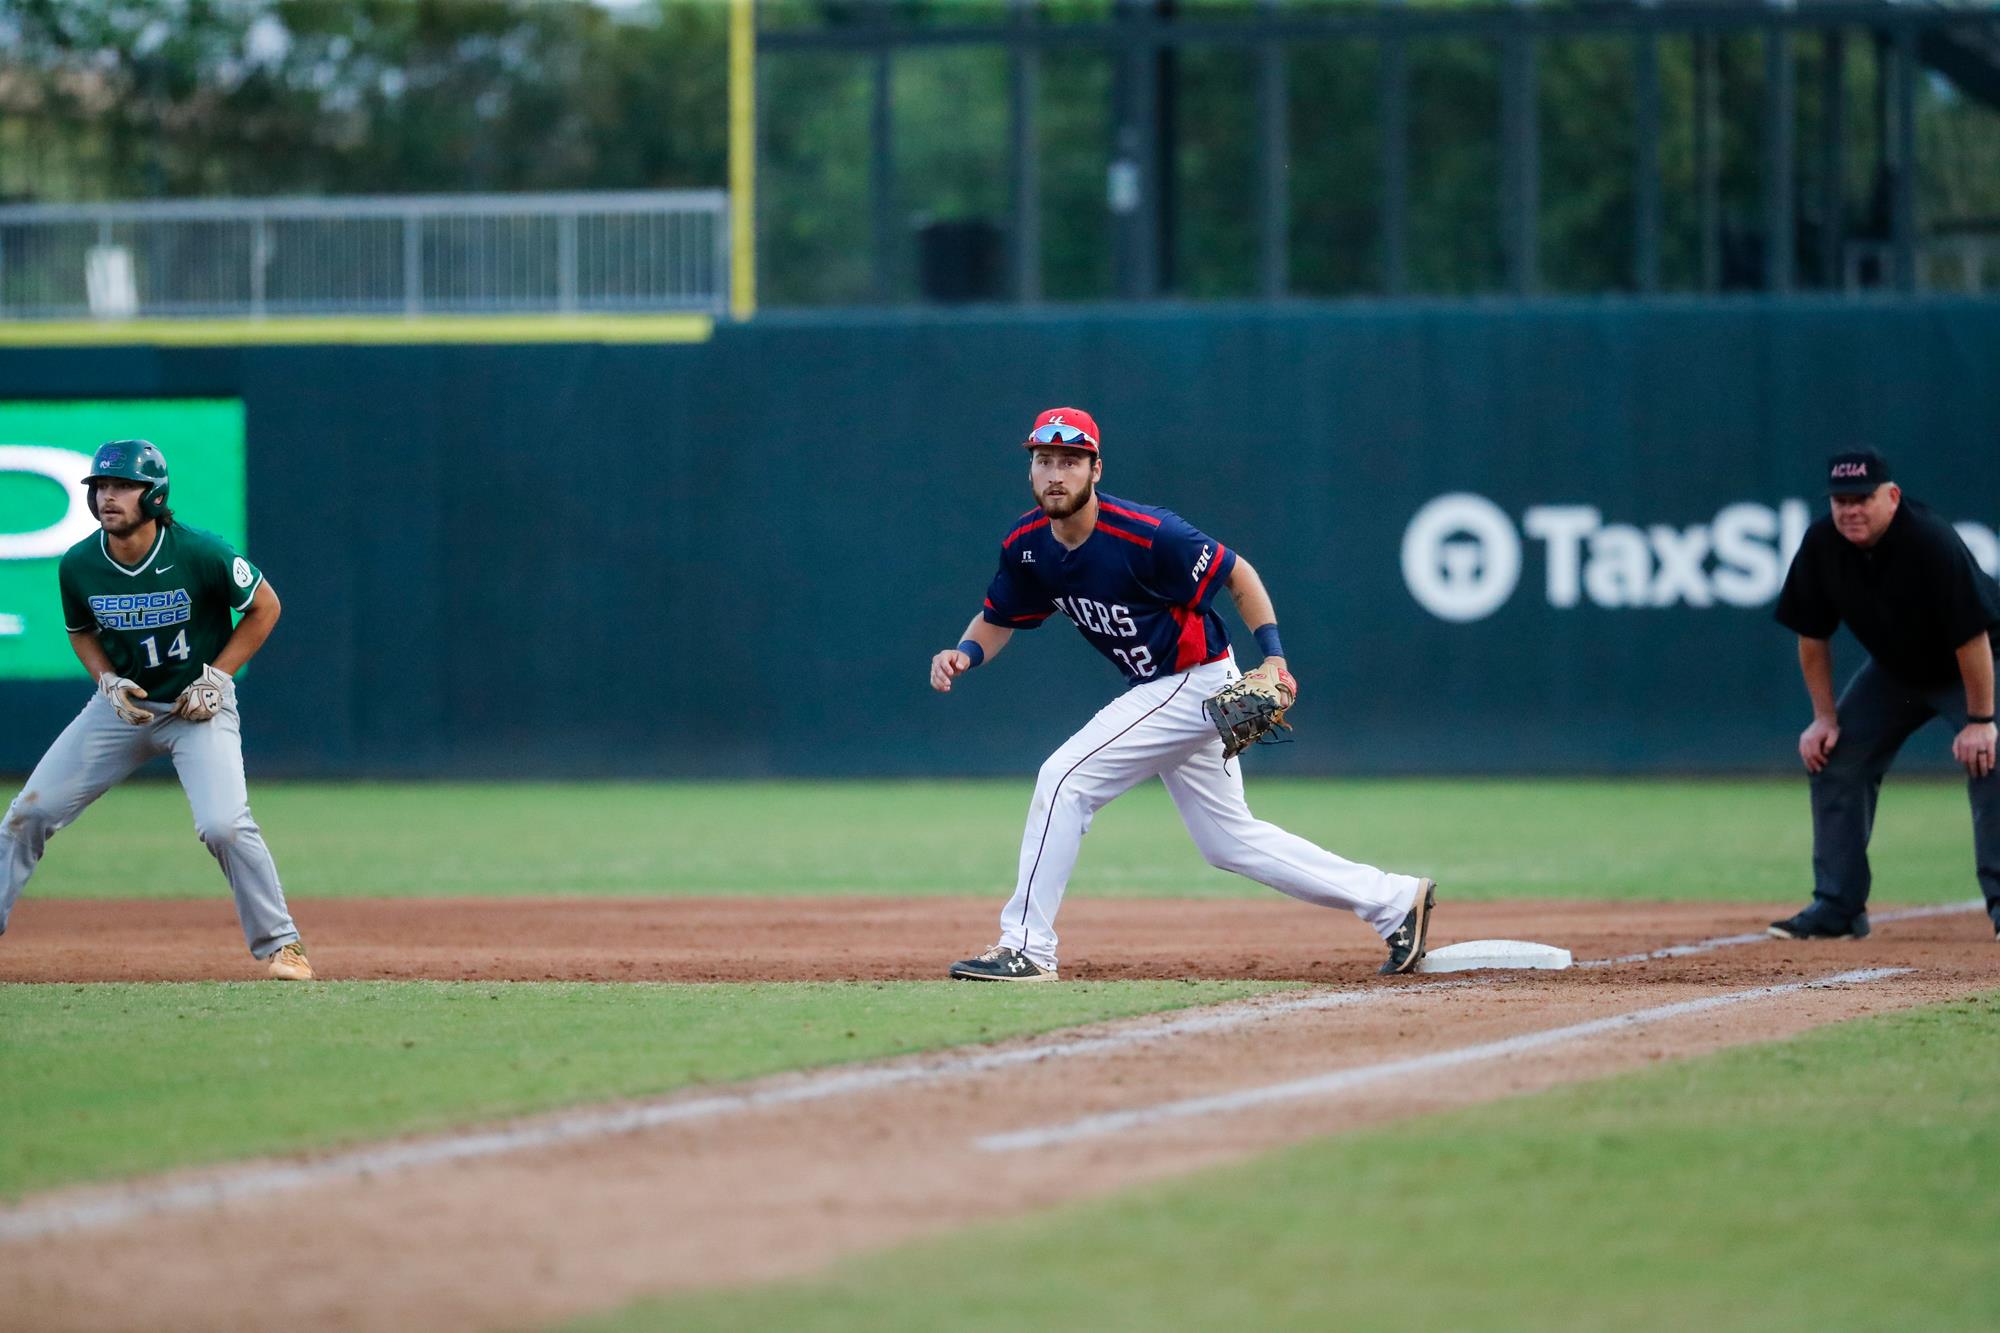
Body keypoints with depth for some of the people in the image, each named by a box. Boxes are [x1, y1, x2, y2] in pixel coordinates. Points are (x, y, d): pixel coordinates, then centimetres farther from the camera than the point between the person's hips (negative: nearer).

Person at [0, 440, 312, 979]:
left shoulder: (201, 554, -21)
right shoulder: (78, 566, -10)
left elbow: (265, 607, -6)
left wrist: (217, 675, -12)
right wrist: (107, 680, -7)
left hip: (199, 706, -4)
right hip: (122, 705, 4)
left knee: (224, 824, -23)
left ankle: (279, 944, -4)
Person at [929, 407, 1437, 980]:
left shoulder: (1143, 534, -25)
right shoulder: (1027, 544, -5)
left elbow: (1238, 574, -15)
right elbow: (997, 620, 7)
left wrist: (1274, 659, -23)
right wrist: (964, 653, -15)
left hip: (1196, 684, -9)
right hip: (1155, 690, 9)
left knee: (1065, 779, -16)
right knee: (1229, 838, 16)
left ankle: (1027, 949, -10)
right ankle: (1393, 900, 25)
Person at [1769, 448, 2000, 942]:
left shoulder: (1931, 542, -34)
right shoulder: (1821, 546, -18)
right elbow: (1812, 636, -4)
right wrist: (1825, 718, -5)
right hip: (1892, 669, 6)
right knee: (1833, 759, 0)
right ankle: (1838, 908, 6)